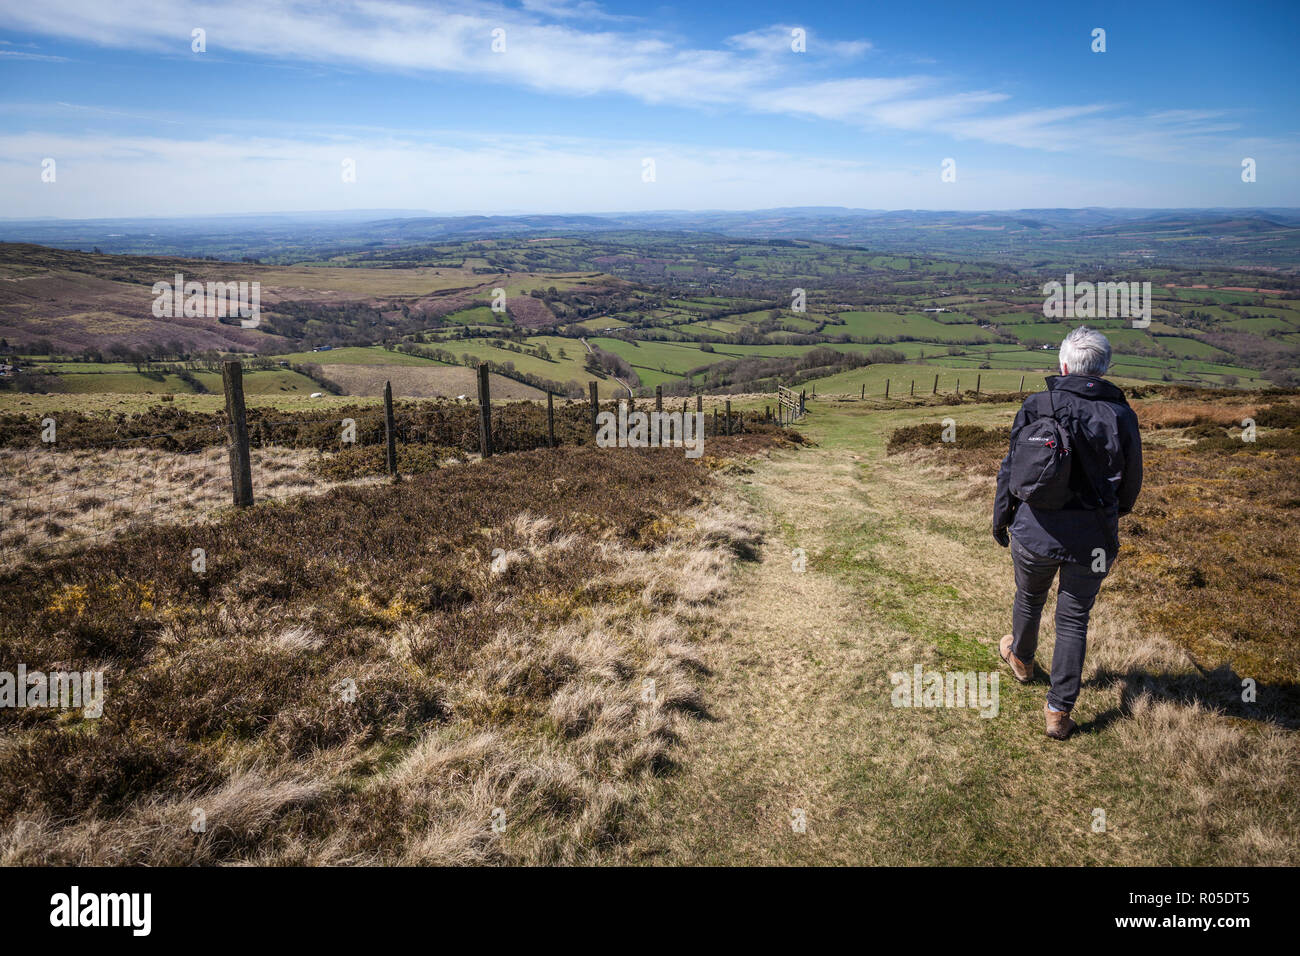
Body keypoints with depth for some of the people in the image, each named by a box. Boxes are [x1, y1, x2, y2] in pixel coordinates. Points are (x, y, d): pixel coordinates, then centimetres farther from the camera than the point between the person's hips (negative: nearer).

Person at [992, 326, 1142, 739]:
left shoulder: (1037, 406, -9)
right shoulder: (1121, 415, -5)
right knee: (1074, 619, 12)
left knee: (1029, 599, 25)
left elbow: (1012, 470, -3)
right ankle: (1059, 710, 15)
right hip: (1093, 540, 0)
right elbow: (1131, 484, 6)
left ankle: (1021, 659, 52)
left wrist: (1000, 520, 11)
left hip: (1036, 531, 0)